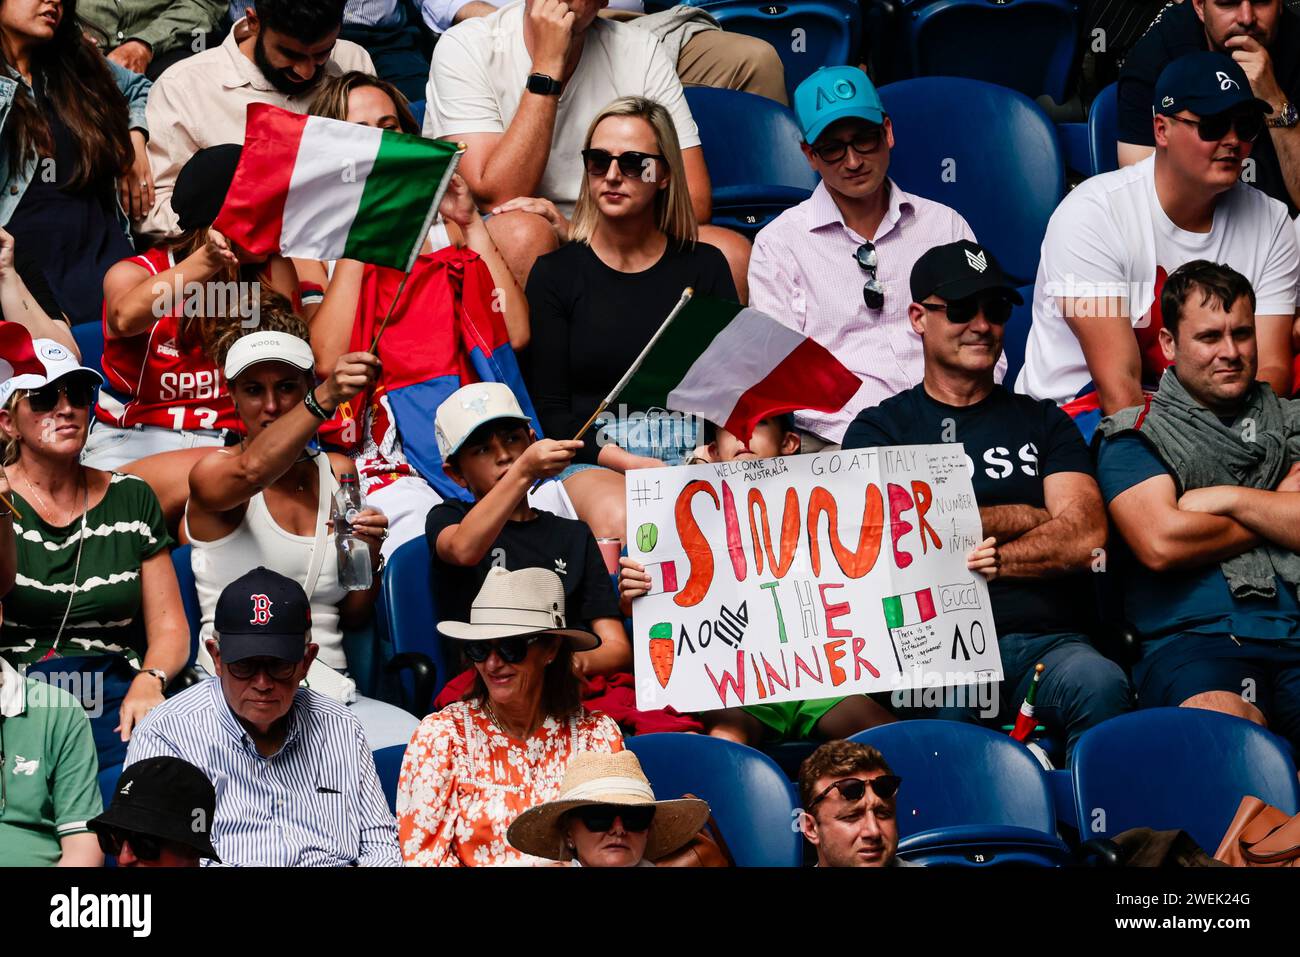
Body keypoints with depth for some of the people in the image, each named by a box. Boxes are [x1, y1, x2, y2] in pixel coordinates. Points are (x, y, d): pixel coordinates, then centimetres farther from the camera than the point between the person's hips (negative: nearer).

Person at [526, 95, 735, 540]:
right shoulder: (556, 273, 10)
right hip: (594, 460, -1)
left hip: (695, 452, 1)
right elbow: (550, 411, 3)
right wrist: (634, 465, -12)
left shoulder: (703, 266, 16)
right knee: (618, 522, -38)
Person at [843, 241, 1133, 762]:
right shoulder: (879, 429, 18)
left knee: (1099, 684, -34)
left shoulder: (1044, 424, 23)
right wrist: (1028, 518, 7)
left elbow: (1086, 538, 8)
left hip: (1048, 639, 2)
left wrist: (994, 559, -3)